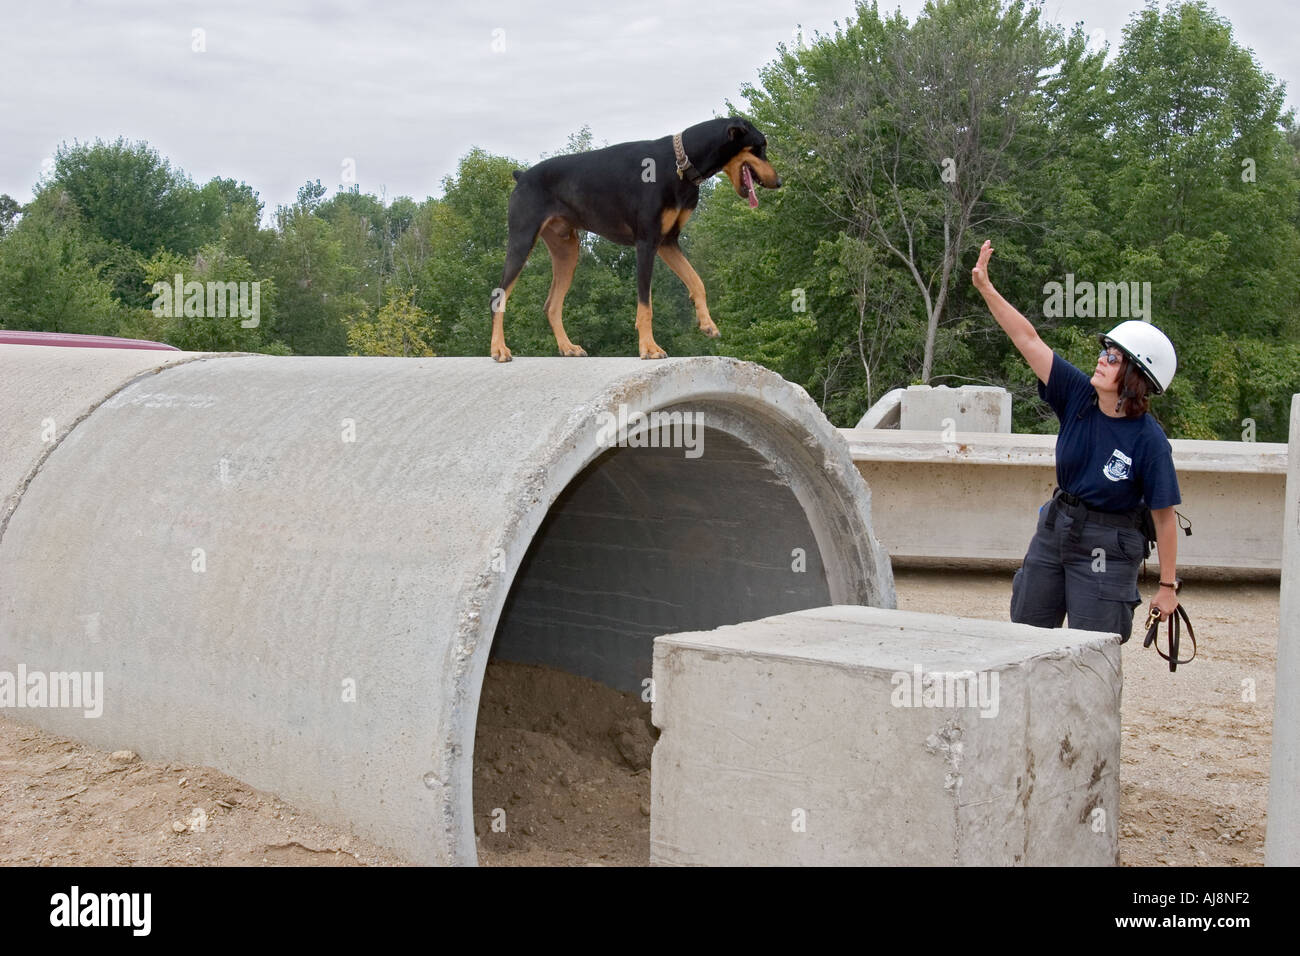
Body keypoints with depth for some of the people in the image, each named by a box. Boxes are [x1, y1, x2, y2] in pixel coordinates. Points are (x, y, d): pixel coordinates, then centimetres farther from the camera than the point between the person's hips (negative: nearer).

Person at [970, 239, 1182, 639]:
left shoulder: (1149, 441, -20)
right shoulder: (1077, 396, -8)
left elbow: (1164, 517, -14)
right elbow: (1029, 340, -10)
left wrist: (1167, 585, -11)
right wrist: (986, 289, -15)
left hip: (1106, 550, -5)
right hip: (1055, 528, 6)